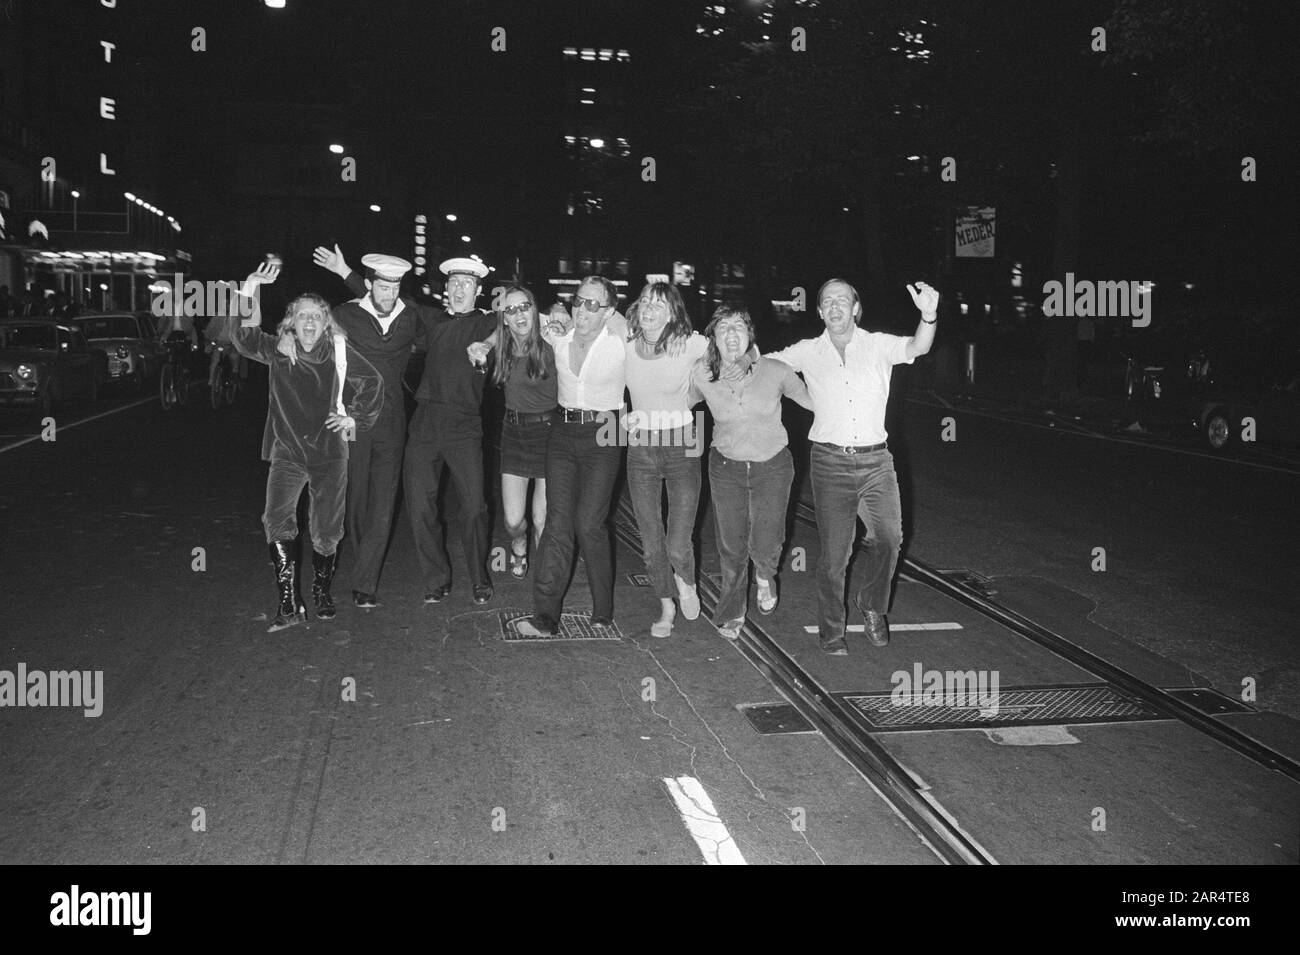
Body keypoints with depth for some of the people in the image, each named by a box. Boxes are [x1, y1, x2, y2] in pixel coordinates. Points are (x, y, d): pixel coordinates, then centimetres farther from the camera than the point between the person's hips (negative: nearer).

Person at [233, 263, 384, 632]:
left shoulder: (339, 351, 1)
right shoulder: (278, 350, 1)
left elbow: (373, 382, 12)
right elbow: (246, 338, -18)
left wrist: (358, 419, 5)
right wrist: (252, 289, -28)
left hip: (330, 451, 1)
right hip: (287, 451, 0)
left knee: (326, 531, 5)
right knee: (277, 521, -20)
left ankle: (321, 589, 31)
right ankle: (289, 603, -15)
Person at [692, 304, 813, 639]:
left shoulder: (774, 371, -15)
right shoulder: (701, 375, -13)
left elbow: (812, 400, -2)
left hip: (773, 467, -1)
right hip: (726, 468, 1)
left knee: (766, 547, 3)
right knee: (731, 548, 7)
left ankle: (765, 577, 43)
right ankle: (731, 612, 33)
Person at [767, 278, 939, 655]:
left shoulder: (878, 345, 3)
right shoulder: (808, 352, 6)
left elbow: (917, 347, -14)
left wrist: (929, 316, -34)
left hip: (876, 461, 0)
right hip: (830, 462, 0)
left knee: (889, 537, -17)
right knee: (834, 553, 2)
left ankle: (873, 605, 10)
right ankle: (831, 631, 19)